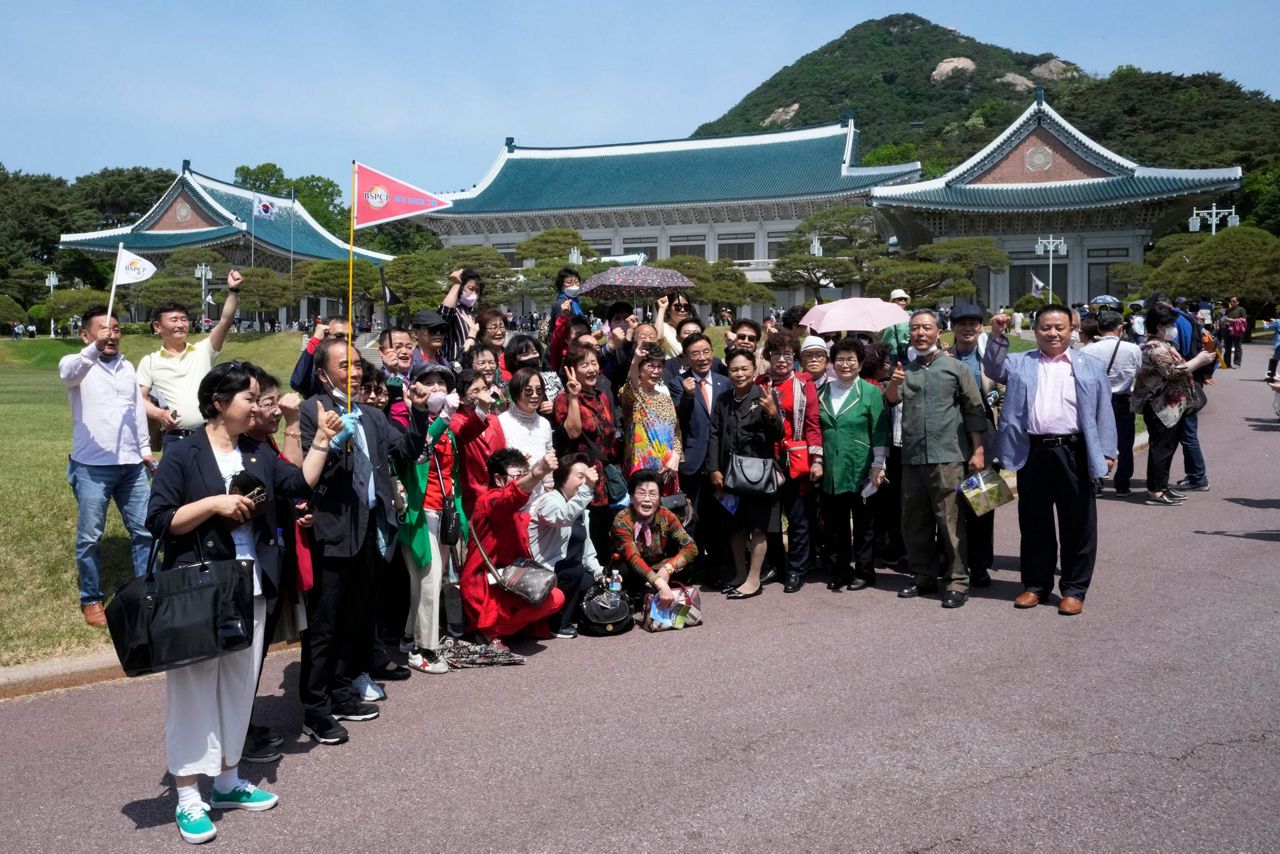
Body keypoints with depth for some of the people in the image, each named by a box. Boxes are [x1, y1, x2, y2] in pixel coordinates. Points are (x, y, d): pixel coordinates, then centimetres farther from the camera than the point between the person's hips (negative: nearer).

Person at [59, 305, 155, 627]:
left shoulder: (127, 367, 14)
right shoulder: (76, 364, -4)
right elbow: (70, 373, -29)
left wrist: (145, 450, 16)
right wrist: (94, 348, -48)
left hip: (131, 465, 5)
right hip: (92, 466, -5)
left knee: (144, 530, 7)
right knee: (90, 536, 4)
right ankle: (91, 599, 18)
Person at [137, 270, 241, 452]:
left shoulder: (203, 351, 11)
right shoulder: (149, 362, 9)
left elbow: (225, 322, 0)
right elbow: (140, 398, 7)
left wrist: (233, 291, -10)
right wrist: (160, 414, -12)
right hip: (175, 438, -1)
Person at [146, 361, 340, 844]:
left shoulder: (256, 455, 10)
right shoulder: (183, 455, -8)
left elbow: (301, 484, 1)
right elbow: (158, 521, -12)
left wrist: (322, 439, -5)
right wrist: (216, 503, -19)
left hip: (250, 590, 6)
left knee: (239, 685, 14)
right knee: (195, 688, 1)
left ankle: (227, 782, 28)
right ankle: (188, 799, 11)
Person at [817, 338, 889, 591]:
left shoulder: (871, 392, -1)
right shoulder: (823, 392, 11)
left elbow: (880, 432, -3)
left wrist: (878, 466, -8)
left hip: (861, 471, -3)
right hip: (831, 472, 4)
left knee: (863, 524, 5)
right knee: (833, 525, 7)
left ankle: (864, 573, 15)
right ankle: (838, 572, 17)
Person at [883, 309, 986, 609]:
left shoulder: (956, 368, 4)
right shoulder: (905, 370, 15)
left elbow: (974, 411, 3)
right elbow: (892, 398, -2)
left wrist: (977, 451, -4)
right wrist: (893, 383, -24)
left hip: (947, 458, -4)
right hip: (912, 458, 5)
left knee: (951, 522, -3)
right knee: (914, 522, 11)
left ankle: (957, 582, 4)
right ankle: (923, 576, 24)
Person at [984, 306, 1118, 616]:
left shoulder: (1091, 366, 8)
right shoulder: (1020, 363, 12)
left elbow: (1103, 412, 5)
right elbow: (994, 369, -3)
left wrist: (1107, 452, -1)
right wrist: (998, 337, -15)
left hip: (1073, 453, -1)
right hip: (1032, 453, 2)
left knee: (1077, 524, 4)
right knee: (1033, 523, 10)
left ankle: (1074, 589, 15)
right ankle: (1035, 584, 23)